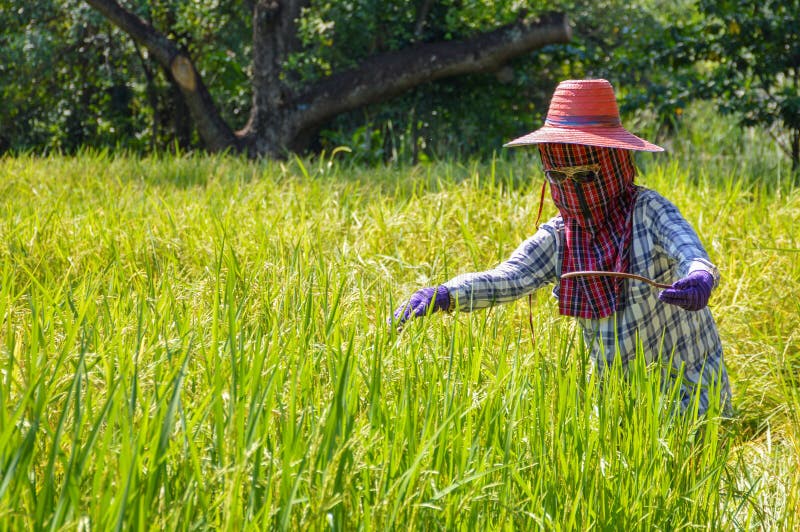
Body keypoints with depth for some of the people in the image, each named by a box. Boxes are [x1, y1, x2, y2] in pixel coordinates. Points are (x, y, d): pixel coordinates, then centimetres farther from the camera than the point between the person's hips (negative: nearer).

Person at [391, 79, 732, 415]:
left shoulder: (648, 211, -13)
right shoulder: (558, 238, -2)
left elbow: (691, 253, -29)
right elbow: (507, 278, -15)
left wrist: (700, 278, -54)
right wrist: (445, 294, -33)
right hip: (616, 386, 4)